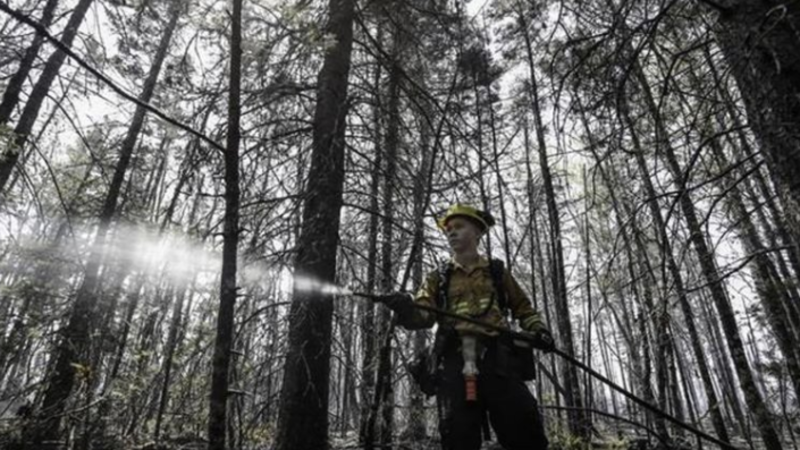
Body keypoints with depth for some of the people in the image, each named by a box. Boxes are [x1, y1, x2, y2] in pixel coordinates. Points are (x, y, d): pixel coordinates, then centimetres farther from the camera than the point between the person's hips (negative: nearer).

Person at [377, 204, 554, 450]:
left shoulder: (497, 271, 19)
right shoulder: (438, 277, 17)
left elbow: (522, 307, 25)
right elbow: (422, 315, 3)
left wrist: (537, 329, 4)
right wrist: (406, 309, -21)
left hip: (497, 359, 0)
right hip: (454, 362, 1)